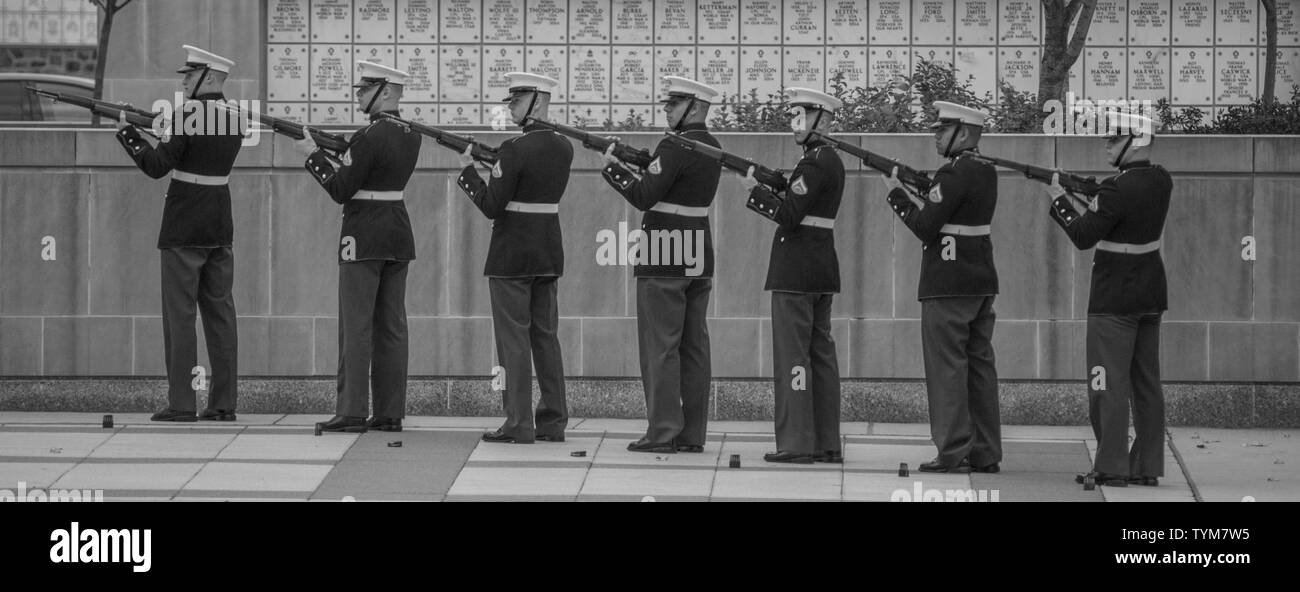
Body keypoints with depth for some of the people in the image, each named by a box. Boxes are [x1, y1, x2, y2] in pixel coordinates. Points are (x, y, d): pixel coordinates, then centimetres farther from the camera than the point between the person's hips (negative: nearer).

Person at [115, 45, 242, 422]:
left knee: (180, 314, -2)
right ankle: (224, 403, 8)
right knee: (220, 311, 8)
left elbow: (157, 166, -14)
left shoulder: (189, 114, -14)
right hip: (221, 228, 7)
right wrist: (166, 130, 16)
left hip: (184, 229, -6)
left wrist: (126, 132, -5)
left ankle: (181, 403, -2)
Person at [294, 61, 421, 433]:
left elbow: (341, 190, -15)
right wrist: (340, 153, 13)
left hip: (365, 240, -8)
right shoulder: (411, 135, 8)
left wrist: (313, 155, -6)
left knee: (356, 326, -3)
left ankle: (352, 412, -3)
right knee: (391, 326, 9)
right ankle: (390, 412, 10)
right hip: (399, 236, 8)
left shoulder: (369, 137, -17)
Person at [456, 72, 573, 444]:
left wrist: (468, 170, -4)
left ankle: (519, 424, -2)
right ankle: (553, 421, 14)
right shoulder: (563, 148, 6)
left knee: (513, 338, -2)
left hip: (512, 254, -7)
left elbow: (492, 207, -16)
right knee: (545, 336, 12)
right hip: (549, 253, 7)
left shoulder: (515, 150, -17)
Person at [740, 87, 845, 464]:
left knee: (793, 354, -6)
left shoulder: (813, 163, -15)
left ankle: (796, 443, -6)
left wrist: (754, 189, -10)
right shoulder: (831, 160, 14)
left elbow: (789, 215, -20)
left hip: (797, 270, -10)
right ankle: (827, 444, 12)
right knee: (821, 352, 10)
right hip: (822, 266, 10)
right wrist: (768, 188, 9)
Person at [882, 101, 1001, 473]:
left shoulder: (954, 174, -16)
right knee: (979, 364, 10)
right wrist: (913, 194, 9)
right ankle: (986, 453, 12)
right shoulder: (985, 172, 12)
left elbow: (925, 227, -17)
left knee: (947, 366, -4)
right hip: (982, 281, 9)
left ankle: (953, 452, -5)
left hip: (949, 285, -9)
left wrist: (897, 194, -5)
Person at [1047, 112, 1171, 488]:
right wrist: (1076, 198, 2)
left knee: (1109, 383, -4)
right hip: (1151, 296, 8)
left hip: (1115, 299, -8)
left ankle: (1111, 467, -4)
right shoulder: (1160, 181, 5)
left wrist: (1059, 199, -5)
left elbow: (1083, 237, -16)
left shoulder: (1119, 190, -21)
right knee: (1146, 383, 10)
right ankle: (1147, 466, 12)